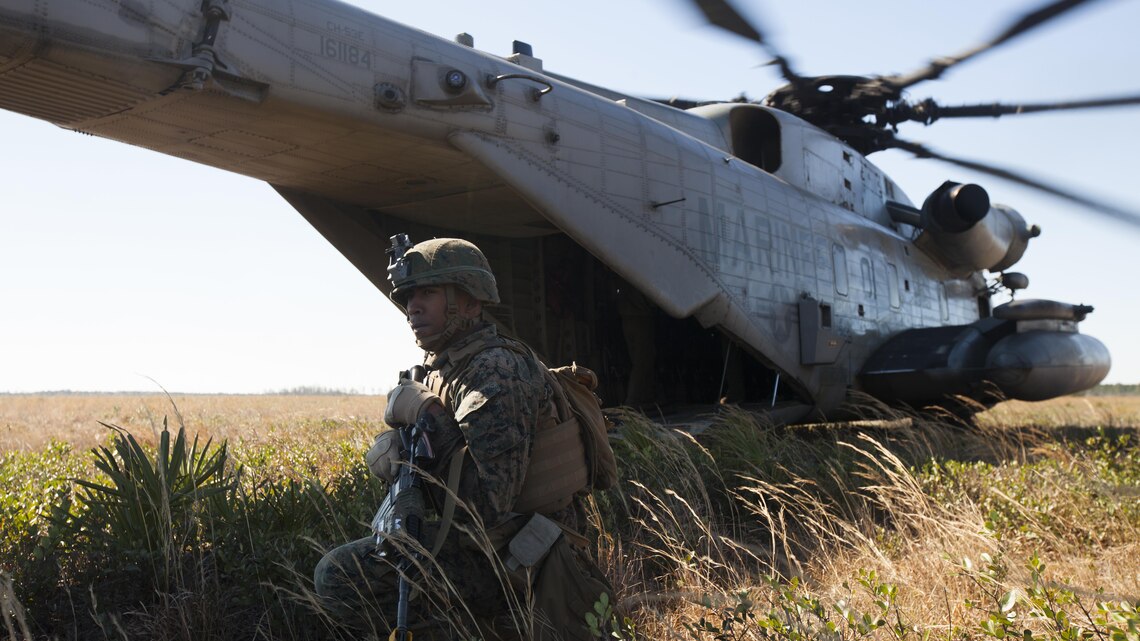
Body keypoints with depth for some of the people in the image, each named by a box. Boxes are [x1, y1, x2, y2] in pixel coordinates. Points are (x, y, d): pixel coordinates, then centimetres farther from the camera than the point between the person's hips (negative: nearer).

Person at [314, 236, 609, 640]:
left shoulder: (495, 372, -22)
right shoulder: (442, 367, 8)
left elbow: (486, 507, -30)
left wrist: (427, 415, -24)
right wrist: (388, 447, -8)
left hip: (516, 558, -9)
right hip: (471, 539, 9)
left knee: (340, 577, -14)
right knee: (335, 575, 7)